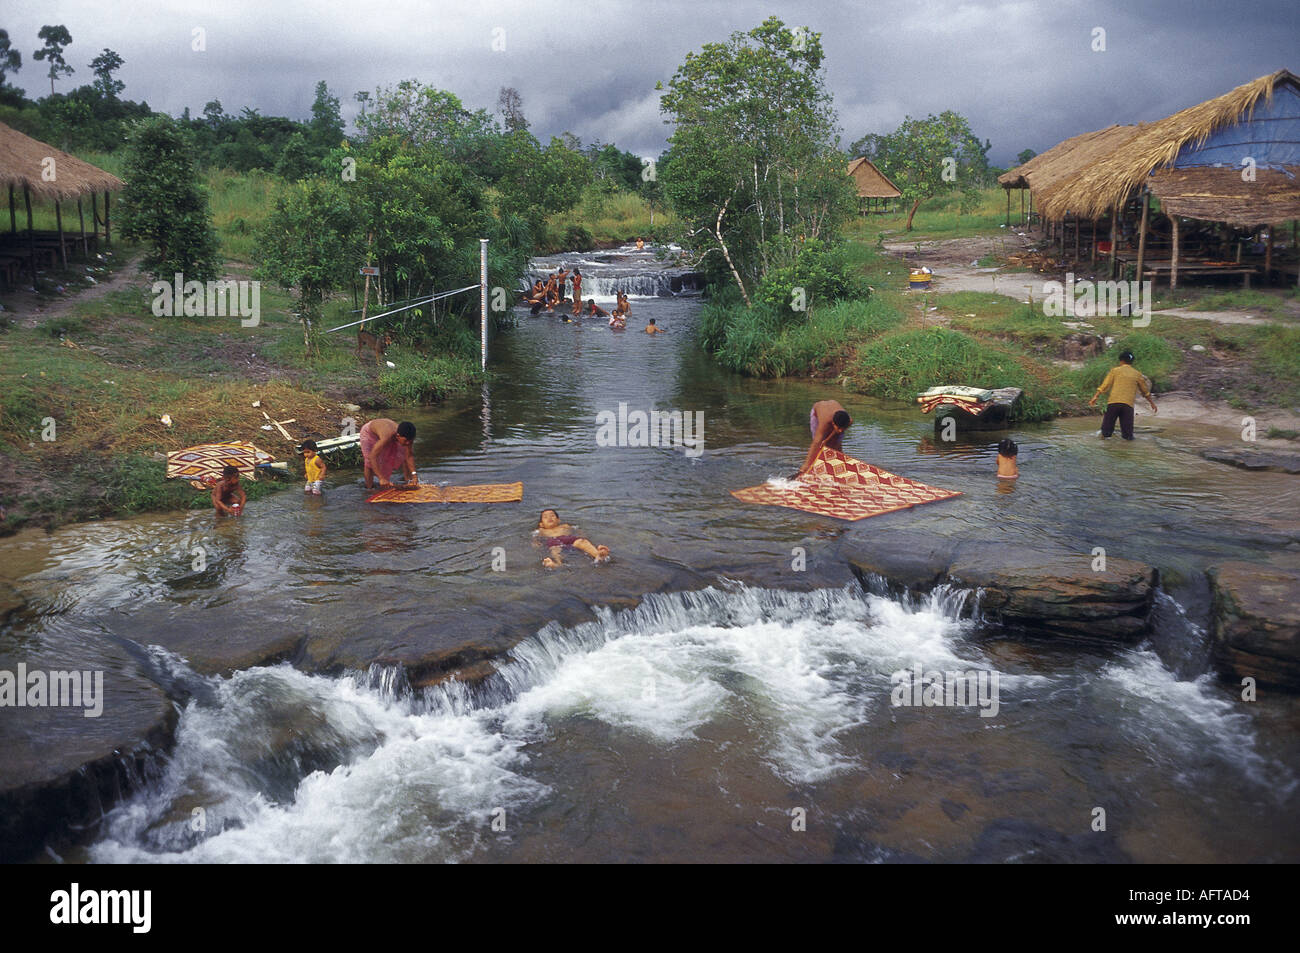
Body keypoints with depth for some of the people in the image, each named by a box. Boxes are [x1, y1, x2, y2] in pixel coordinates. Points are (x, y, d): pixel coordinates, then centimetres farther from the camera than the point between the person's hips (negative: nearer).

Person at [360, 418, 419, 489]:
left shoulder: (406, 437, -33)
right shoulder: (387, 437, -49)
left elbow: (409, 456, -23)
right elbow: (372, 457, -50)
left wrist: (414, 475, -32)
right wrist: (381, 478, -55)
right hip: (370, 432, -5)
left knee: (403, 456, -4)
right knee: (370, 461, -19)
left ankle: (409, 481, 12)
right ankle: (369, 488, -4)